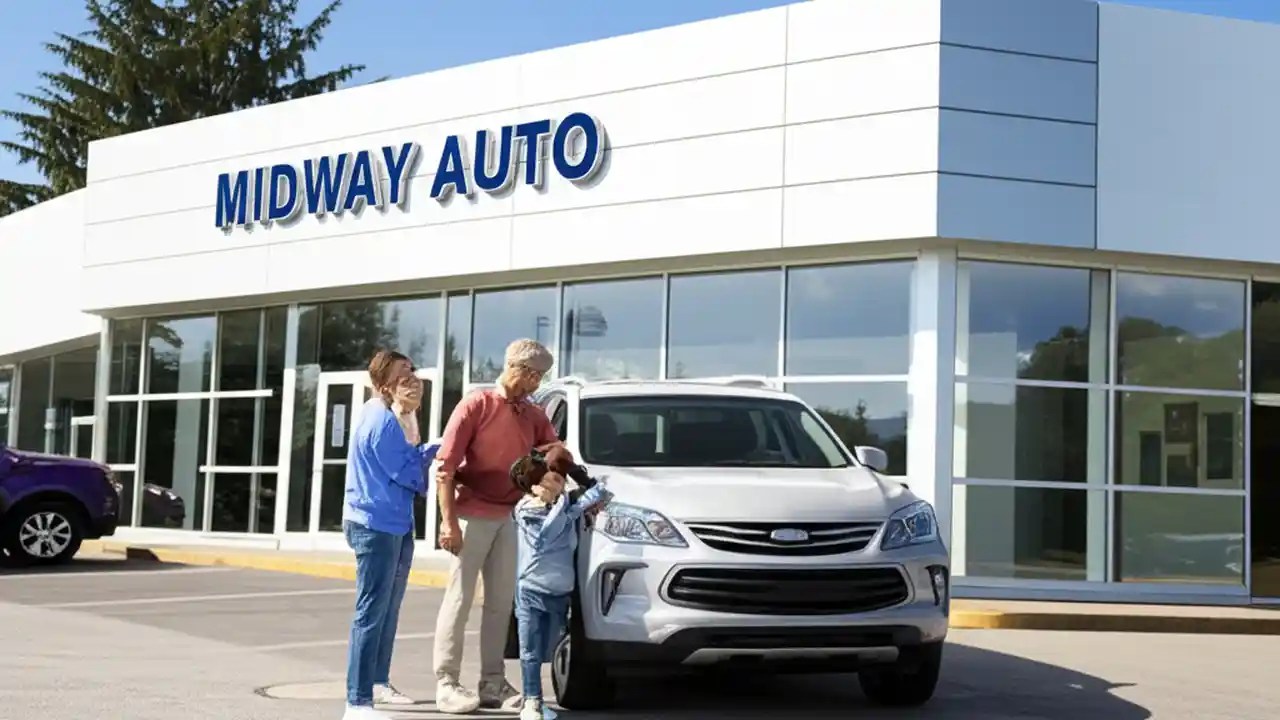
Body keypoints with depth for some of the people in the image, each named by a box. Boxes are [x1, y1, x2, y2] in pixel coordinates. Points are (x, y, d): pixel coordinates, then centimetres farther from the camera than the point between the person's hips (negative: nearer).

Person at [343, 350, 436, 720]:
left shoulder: (389, 415, 12)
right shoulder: (381, 420, -19)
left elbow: (410, 460, 13)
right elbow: (404, 472, -18)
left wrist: (437, 450, -3)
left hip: (394, 522, 11)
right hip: (375, 524, -11)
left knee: (388, 609, 20)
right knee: (371, 613, -10)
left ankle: (379, 682, 35)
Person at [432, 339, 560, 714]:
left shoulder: (534, 416, 8)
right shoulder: (476, 405, -7)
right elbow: (445, 465, -10)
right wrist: (448, 520, -16)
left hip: (509, 518, 6)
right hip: (472, 516, -6)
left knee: (501, 601, 9)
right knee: (459, 598, -2)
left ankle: (493, 682, 17)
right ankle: (446, 683, 1)